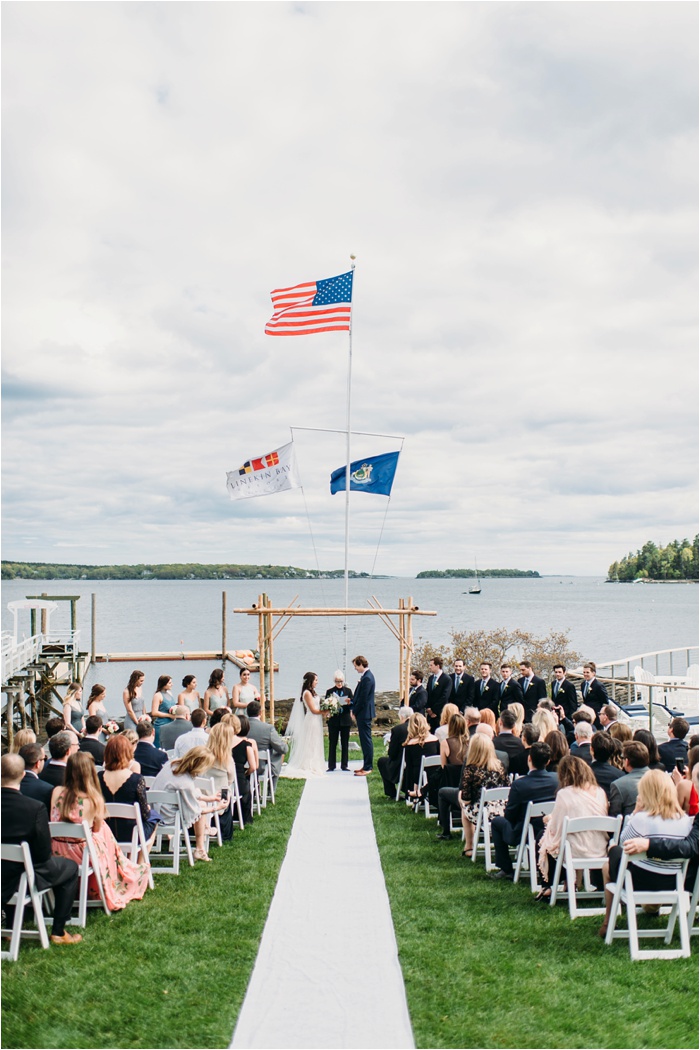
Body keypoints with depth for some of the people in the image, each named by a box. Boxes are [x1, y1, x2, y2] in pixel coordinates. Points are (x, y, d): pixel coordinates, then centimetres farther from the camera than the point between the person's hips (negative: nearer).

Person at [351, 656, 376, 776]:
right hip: (363, 713, 10)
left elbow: (363, 698, -20)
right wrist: (352, 700, 7)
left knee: (366, 740, -5)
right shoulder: (366, 676, 12)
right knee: (365, 740, 15)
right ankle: (366, 765, 21)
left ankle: (367, 768, -2)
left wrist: (355, 712, -11)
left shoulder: (367, 678, -20)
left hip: (364, 713, -10)